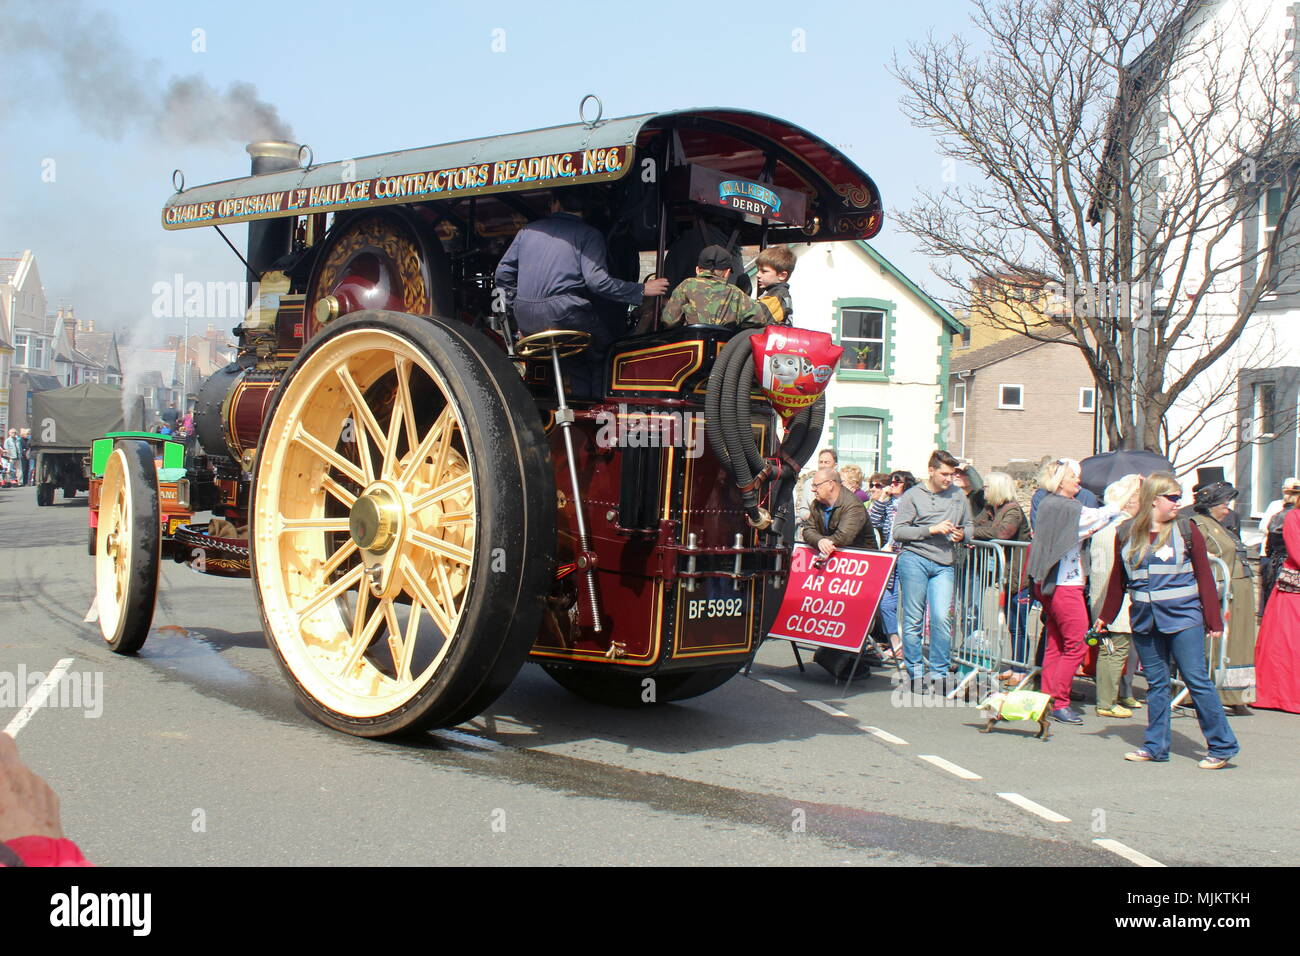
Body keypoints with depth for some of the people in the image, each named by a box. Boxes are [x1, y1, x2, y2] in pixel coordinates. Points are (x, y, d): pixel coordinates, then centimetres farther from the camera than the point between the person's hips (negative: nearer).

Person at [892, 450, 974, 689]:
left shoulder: (959, 497, 14)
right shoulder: (913, 496, 3)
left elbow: (969, 526, 26)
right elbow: (898, 531, -3)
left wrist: (962, 535, 2)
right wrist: (932, 529, -11)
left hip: (944, 566, 3)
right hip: (914, 560, -2)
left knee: (942, 618, -9)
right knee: (913, 620, 1)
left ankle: (939, 674, 3)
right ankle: (915, 673, 11)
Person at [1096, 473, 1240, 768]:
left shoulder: (1186, 530, -1)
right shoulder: (1126, 533, 6)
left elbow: (1204, 576, 0)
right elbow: (1118, 579, 15)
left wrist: (1213, 619, -4)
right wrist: (1105, 616, 18)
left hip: (1183, 616, -3)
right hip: (1144, 620, 3)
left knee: (1197, 680, -4)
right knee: (1156, 683, 9)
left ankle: (1222, 745, 5)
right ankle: (1156, 746, 18)